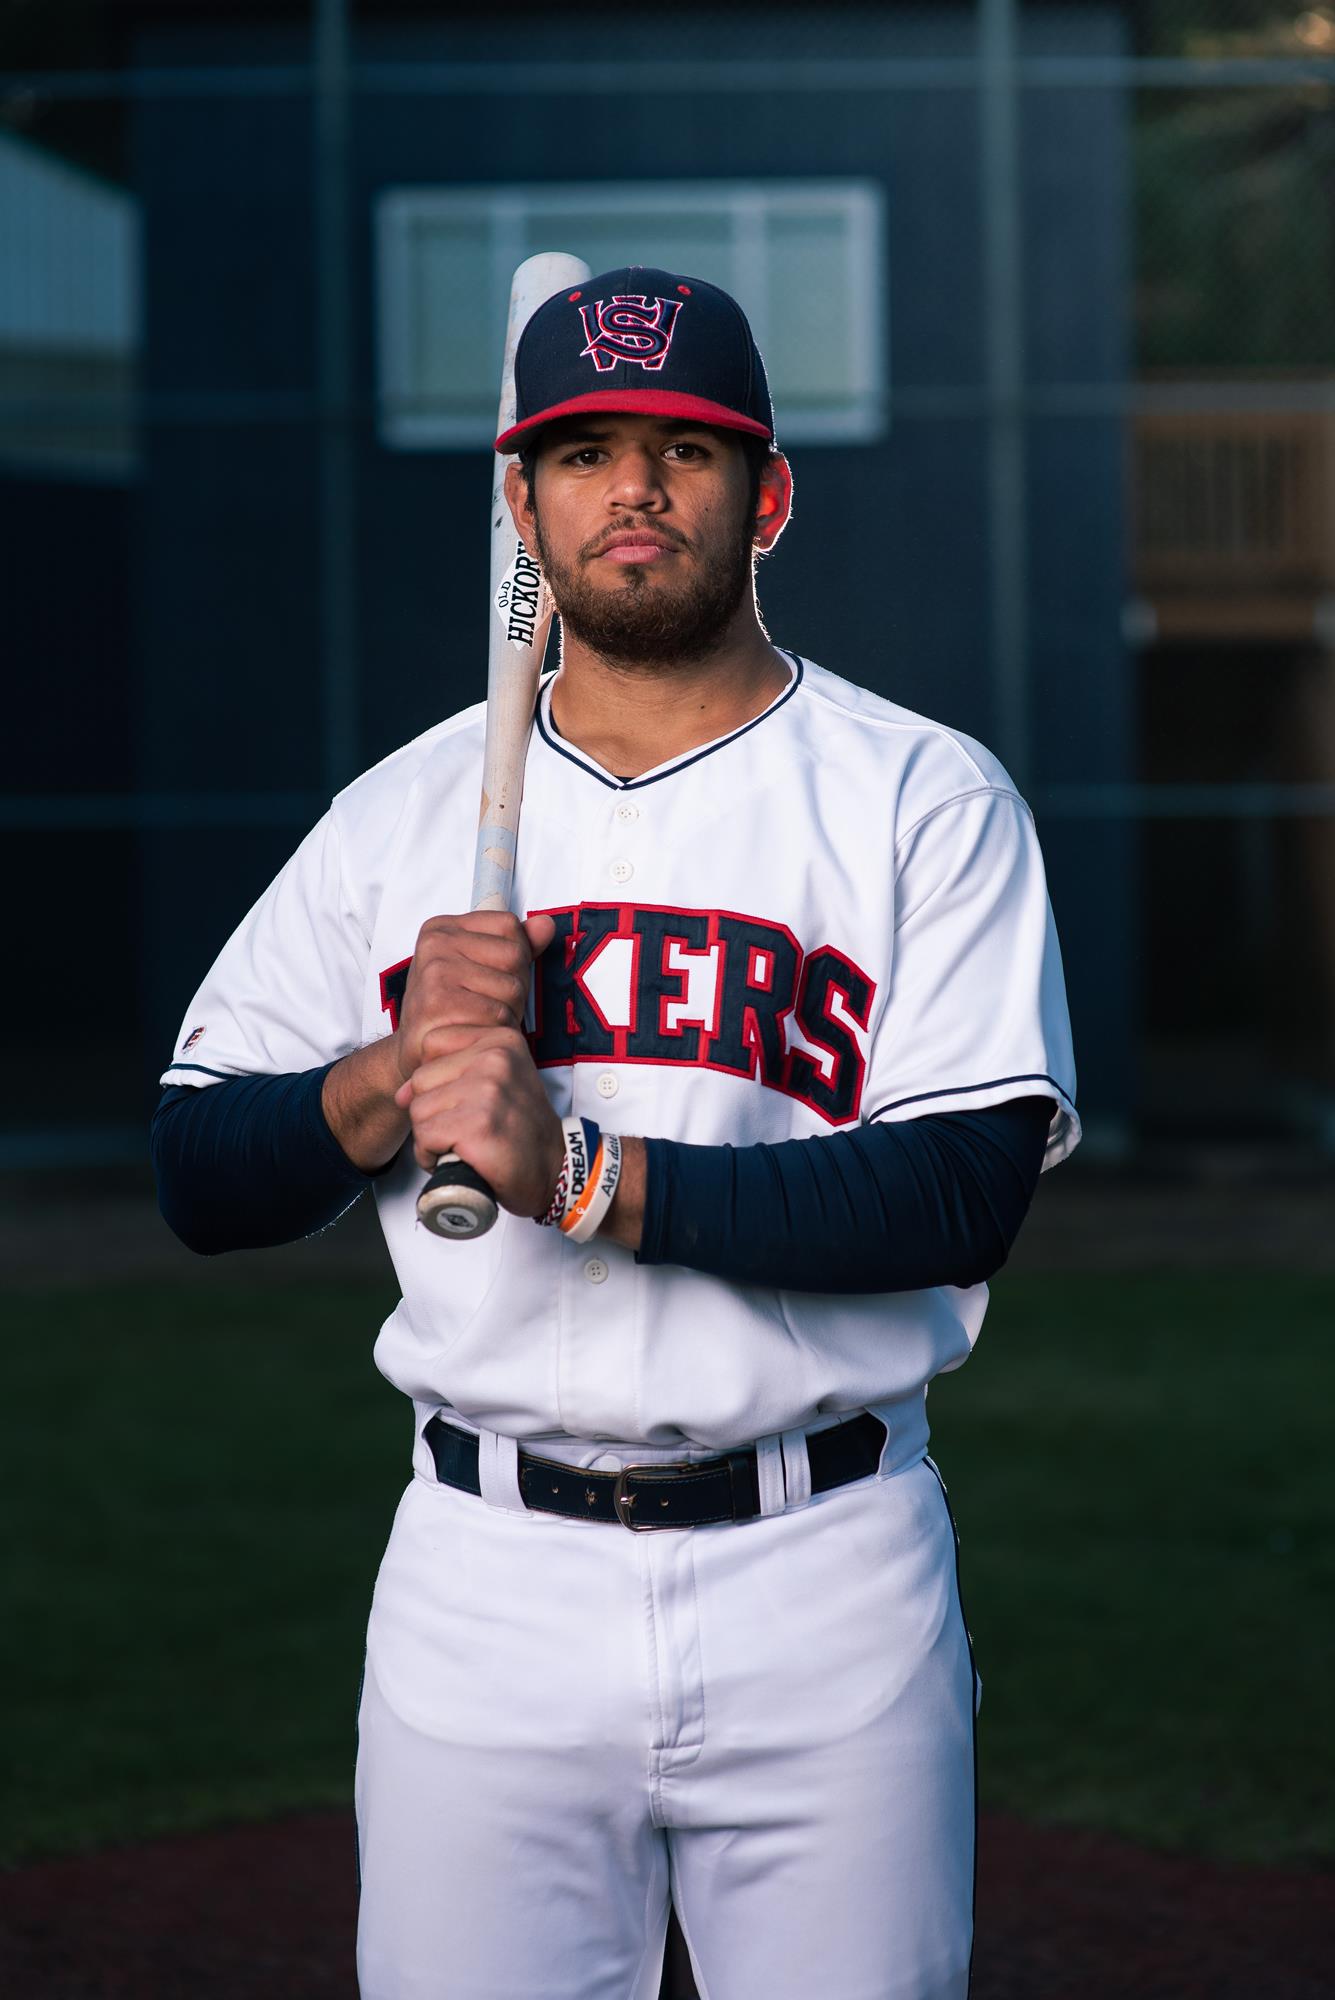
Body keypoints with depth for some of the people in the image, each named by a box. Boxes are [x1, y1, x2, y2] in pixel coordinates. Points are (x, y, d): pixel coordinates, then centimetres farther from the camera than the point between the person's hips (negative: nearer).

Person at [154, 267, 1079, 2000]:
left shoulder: (929, 800, 0)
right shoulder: (401, 814, 9)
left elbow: (967, 1194, -13)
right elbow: (201, 1182, 8)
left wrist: (584, 1178, -20)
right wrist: (403, 1074, -12)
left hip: (829, 1586, -2)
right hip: (490, 1579, 2)